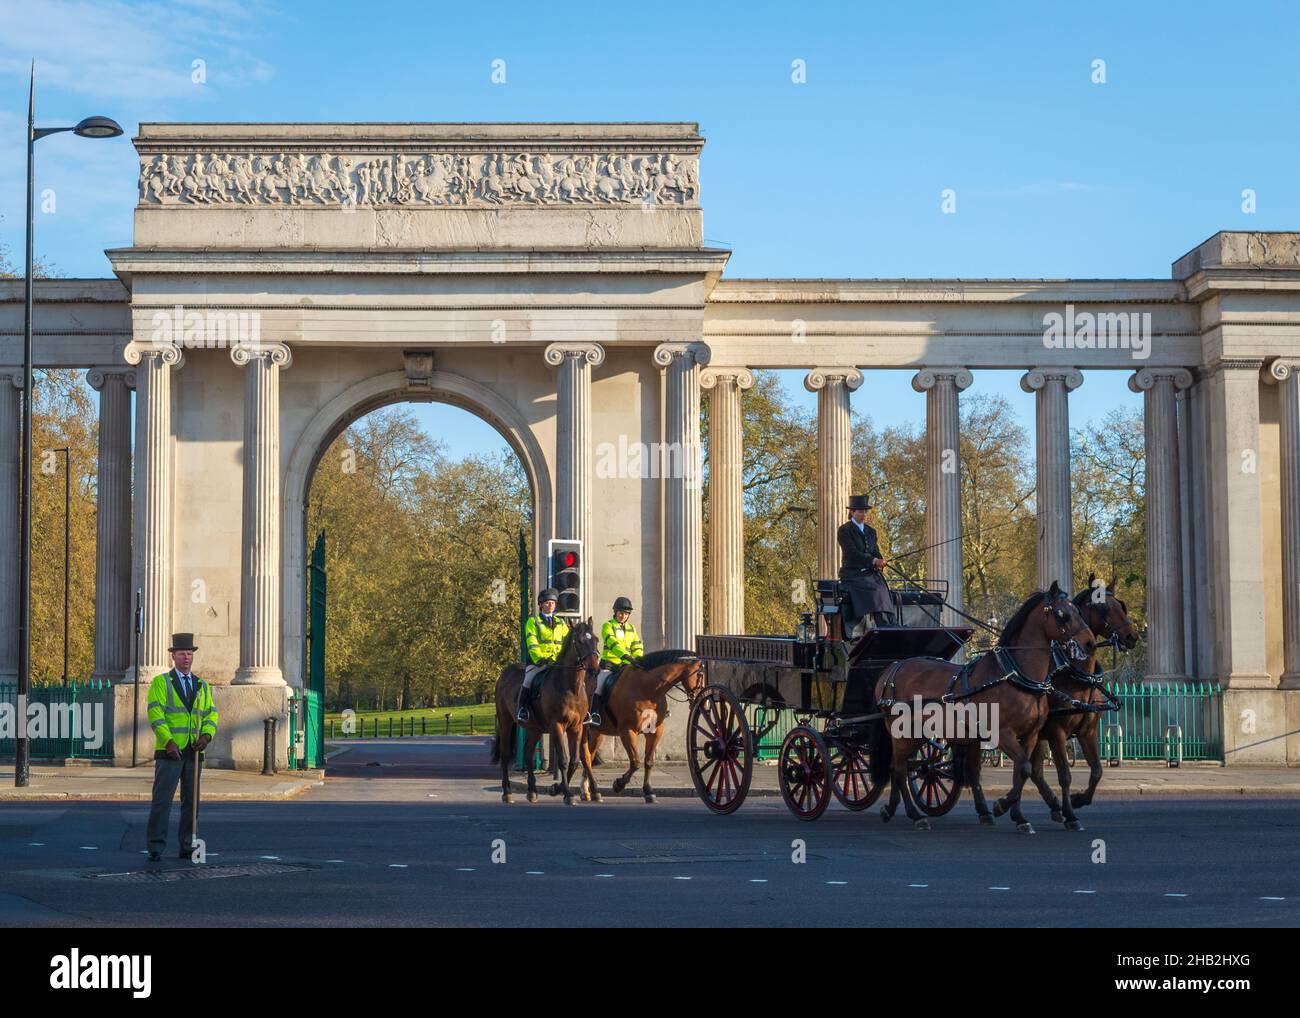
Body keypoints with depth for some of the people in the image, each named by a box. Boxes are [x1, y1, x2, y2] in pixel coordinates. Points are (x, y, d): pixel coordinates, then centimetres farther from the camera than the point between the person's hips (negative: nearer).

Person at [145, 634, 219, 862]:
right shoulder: (160, 682, 2)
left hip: (194, 752, 5)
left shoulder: (202, 686, 17)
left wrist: (206, 735, -10)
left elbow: (211, 715, 11)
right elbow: (155, 714, -8)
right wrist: (169, 741, -19)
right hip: (169, 751, -4)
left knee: (191, 801, 7)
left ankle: (187, 847, 14)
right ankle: (155, 849, -5)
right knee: (162, 800, -7)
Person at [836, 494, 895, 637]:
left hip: (872, 575, 5)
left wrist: (880, 562, -11)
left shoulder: (871, 531, 21)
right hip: (853, 576, -5)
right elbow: (852, 552, -13)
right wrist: (874, 561, -22)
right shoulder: (845, 530, -1)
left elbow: (876, 552, 14)